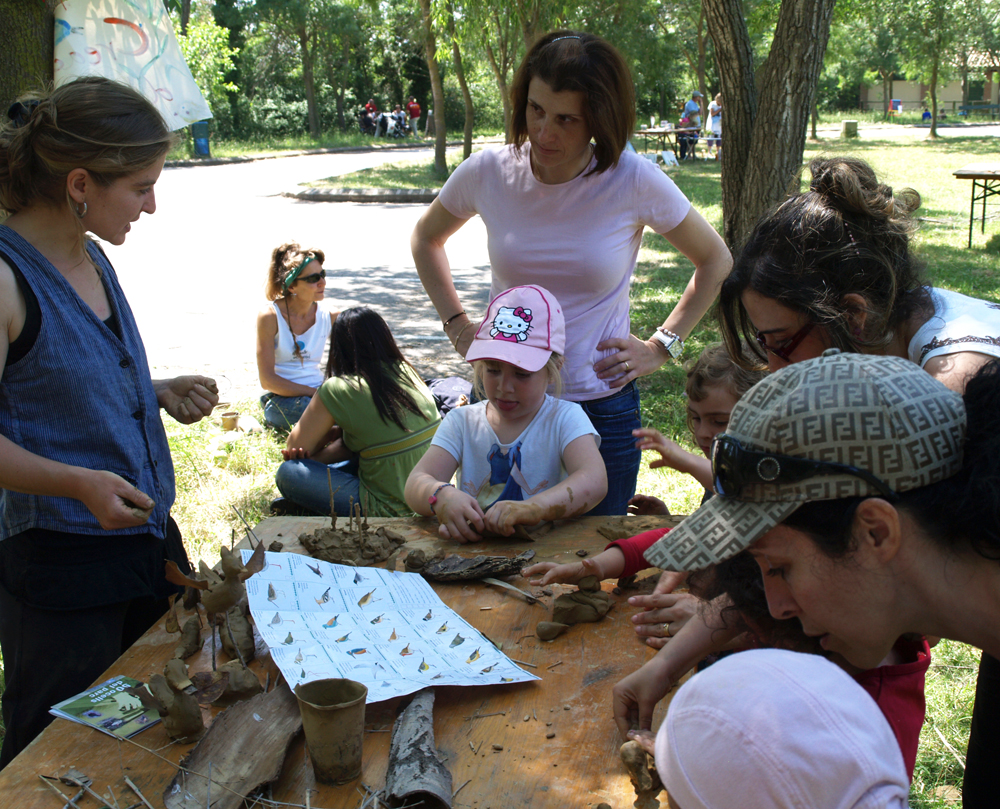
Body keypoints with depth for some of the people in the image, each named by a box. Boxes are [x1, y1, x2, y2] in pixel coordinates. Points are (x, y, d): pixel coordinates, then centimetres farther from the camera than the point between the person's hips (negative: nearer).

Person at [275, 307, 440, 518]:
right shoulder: (406, 372, 6)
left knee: (288, 473, -2)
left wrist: (332, 432, 18)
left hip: (391, 512, -8)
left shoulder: (337, 391, -13)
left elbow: (295, 448, 0)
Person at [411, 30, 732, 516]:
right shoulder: (487, 172, -6)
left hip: (602, 406, -1)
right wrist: (457, 326, 5)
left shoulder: (635, 182, -11)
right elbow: (426, 239, 14)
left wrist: (661, 347, -1)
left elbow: (715, 262, 5)